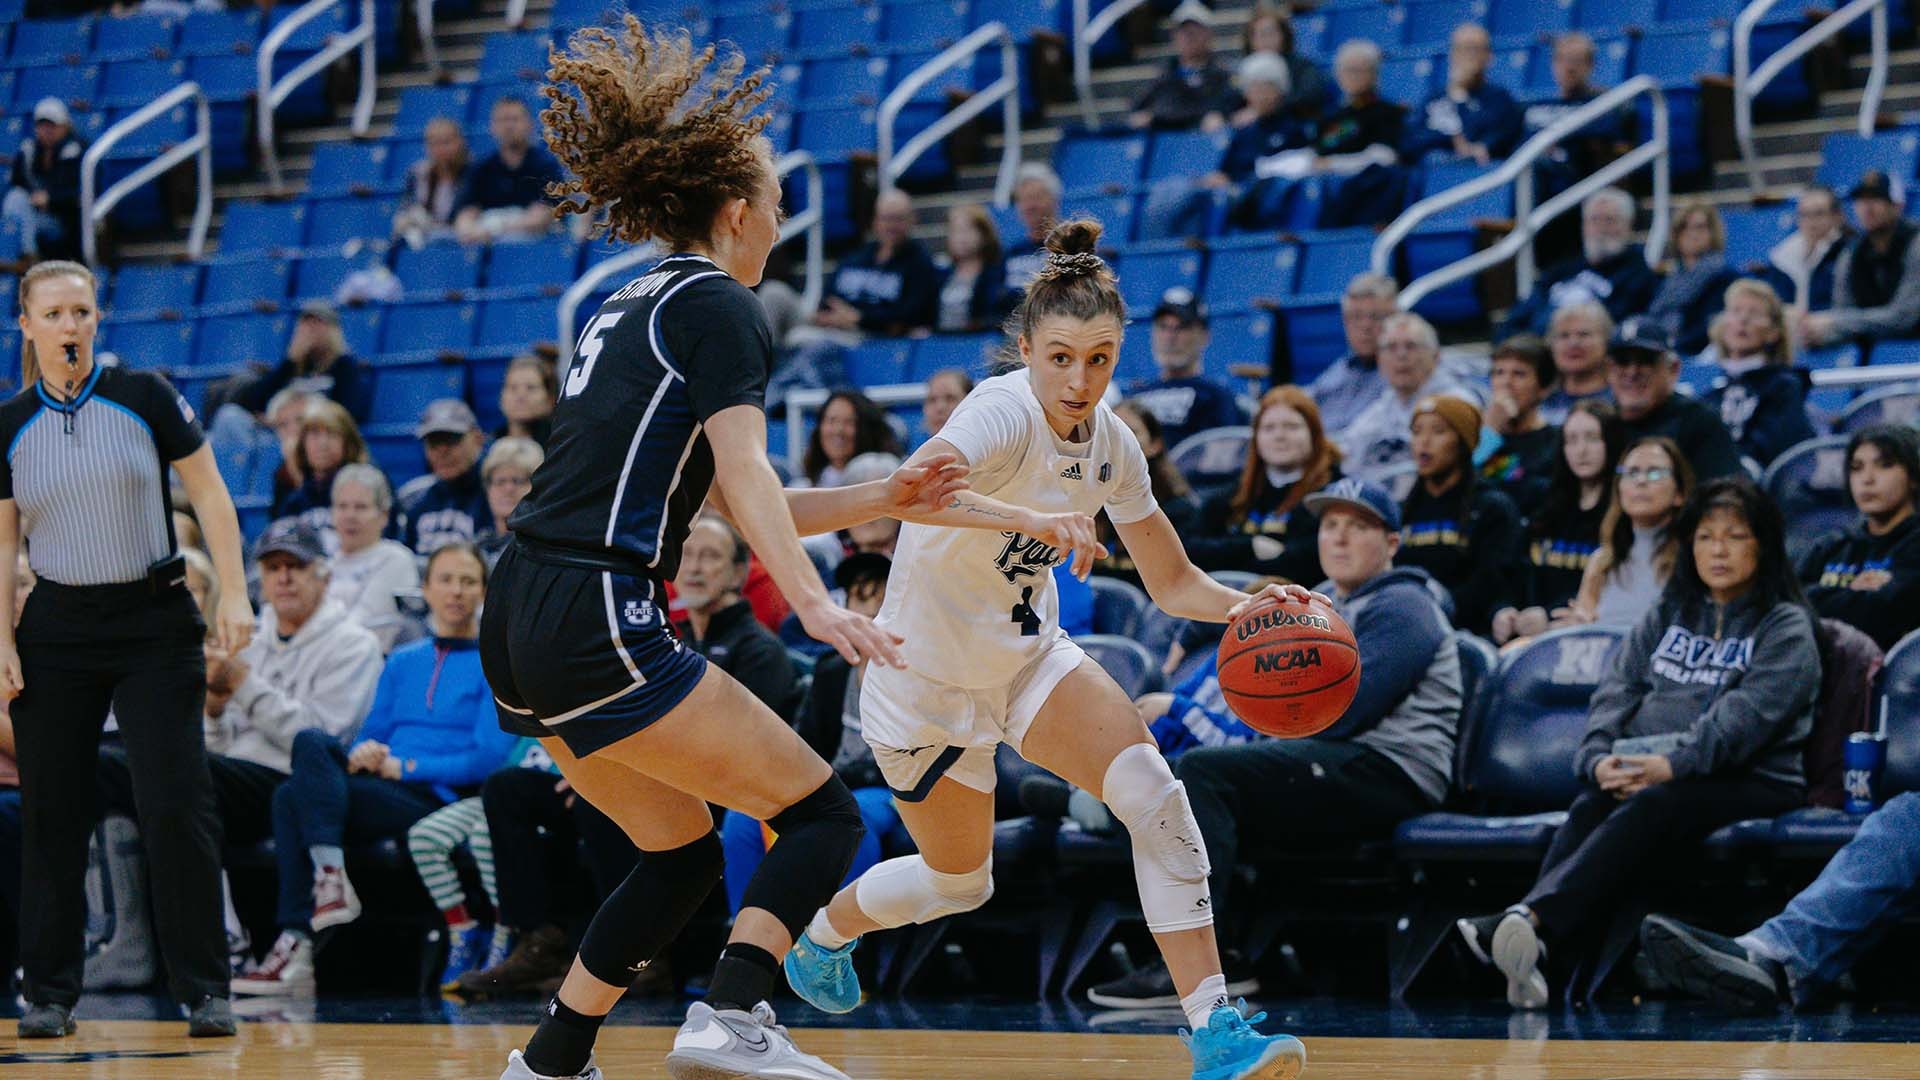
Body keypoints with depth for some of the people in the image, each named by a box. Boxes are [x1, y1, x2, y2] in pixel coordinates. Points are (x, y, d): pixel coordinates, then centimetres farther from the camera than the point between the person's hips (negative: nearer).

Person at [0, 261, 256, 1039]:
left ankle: (204, 989, -2)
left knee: (177, 806, -9)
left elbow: (209, 494, 0)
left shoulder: (144, 397, -3)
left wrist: (234, 592, -9)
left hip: (154, 623, -2)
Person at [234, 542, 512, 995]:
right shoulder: (403, 662, 24)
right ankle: (329, 876, -35)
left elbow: (489, 759, -7)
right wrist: (361, 756, -4)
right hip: (381, 787, 6)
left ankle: (296, 947, -30)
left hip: (437, 799, -6)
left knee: (294, 798, -26)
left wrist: (404, 766, -11)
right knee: (311, 741, -26)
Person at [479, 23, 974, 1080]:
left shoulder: (632, 308, 24)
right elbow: (744, 473, -16)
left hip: (518, 628, 9)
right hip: (599, 623, -9)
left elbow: (729, 497, 27)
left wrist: (879, 498, 22)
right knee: (822, 815, -5)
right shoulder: (721, 306, -3)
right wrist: (814, 605, -26)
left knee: (681, 851, 21)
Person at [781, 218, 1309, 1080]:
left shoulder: (1110, 445, -6)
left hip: (1028, 656, 5)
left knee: (1152, 792, -19)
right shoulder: (1003, 412, -27)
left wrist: (1246, 607, -18)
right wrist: (1031, 518, -60)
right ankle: (822, 931, 46)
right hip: (927, 676, -5)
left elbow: (1174, 584, 2)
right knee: (959, 881, 12)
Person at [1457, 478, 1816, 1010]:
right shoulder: (1666, 617, 23)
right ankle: (1529, 948, -53)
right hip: (1643, 771, 5)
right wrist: (1601, 758, -11)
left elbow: (1744, 716, -13)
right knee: (1591, 805, -30)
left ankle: (1530, 919, -59)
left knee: (1652, 807, -37)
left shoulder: (1786, 628, 4)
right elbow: (1617, 691, 10)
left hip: (1749, 782, -5)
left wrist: (1673, 764, -27)